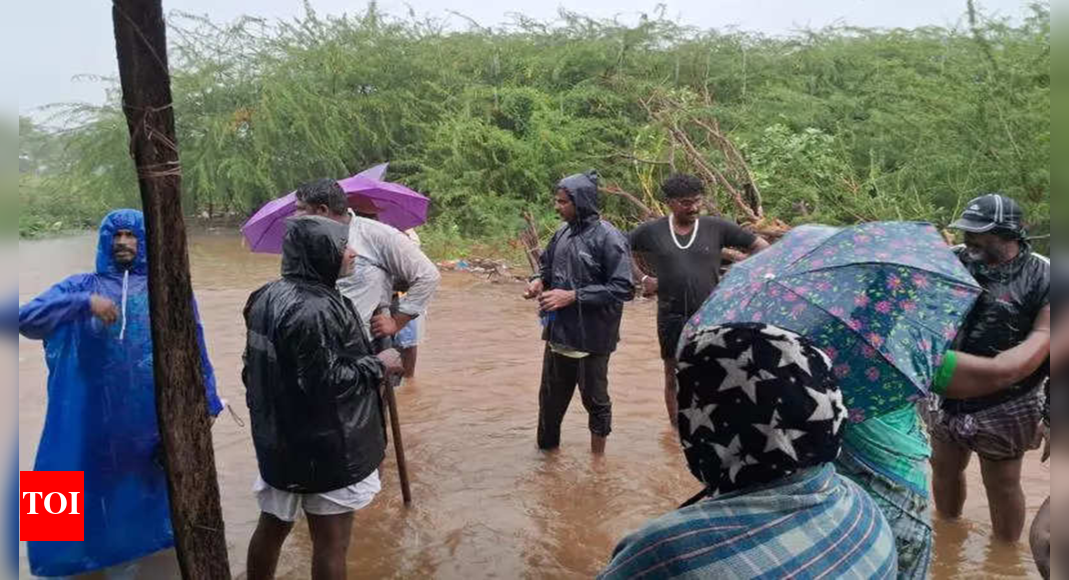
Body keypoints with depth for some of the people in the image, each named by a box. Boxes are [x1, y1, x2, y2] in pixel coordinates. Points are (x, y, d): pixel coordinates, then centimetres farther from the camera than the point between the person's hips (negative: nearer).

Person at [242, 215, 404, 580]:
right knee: (331, 543, 6)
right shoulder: (316, 310, -25)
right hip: (324, 449, -9)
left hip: (277, 438, 9)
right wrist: (377, 365, -12)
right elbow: (325, 382, -25)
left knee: (272, 526, 22)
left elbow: (255, 367, 13)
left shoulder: (267, 297, 5)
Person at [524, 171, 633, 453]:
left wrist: (572, 296, -23)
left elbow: (622, 289, -20)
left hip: (590, 338, -6)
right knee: (550, 397, 19)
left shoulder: (608, 238, -17)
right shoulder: (563, 233, 3)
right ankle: (545, 450, 37)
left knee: (595, 399, 12)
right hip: (558, 333, 7)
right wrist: (540, 282, -3)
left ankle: (597, 459, 30)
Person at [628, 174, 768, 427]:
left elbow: (760, 246, 5)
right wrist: (642, 278, 4)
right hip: (671, 318, 1)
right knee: (674, 376, 12)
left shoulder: (716, 227, -1)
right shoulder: (651, 231, 0)